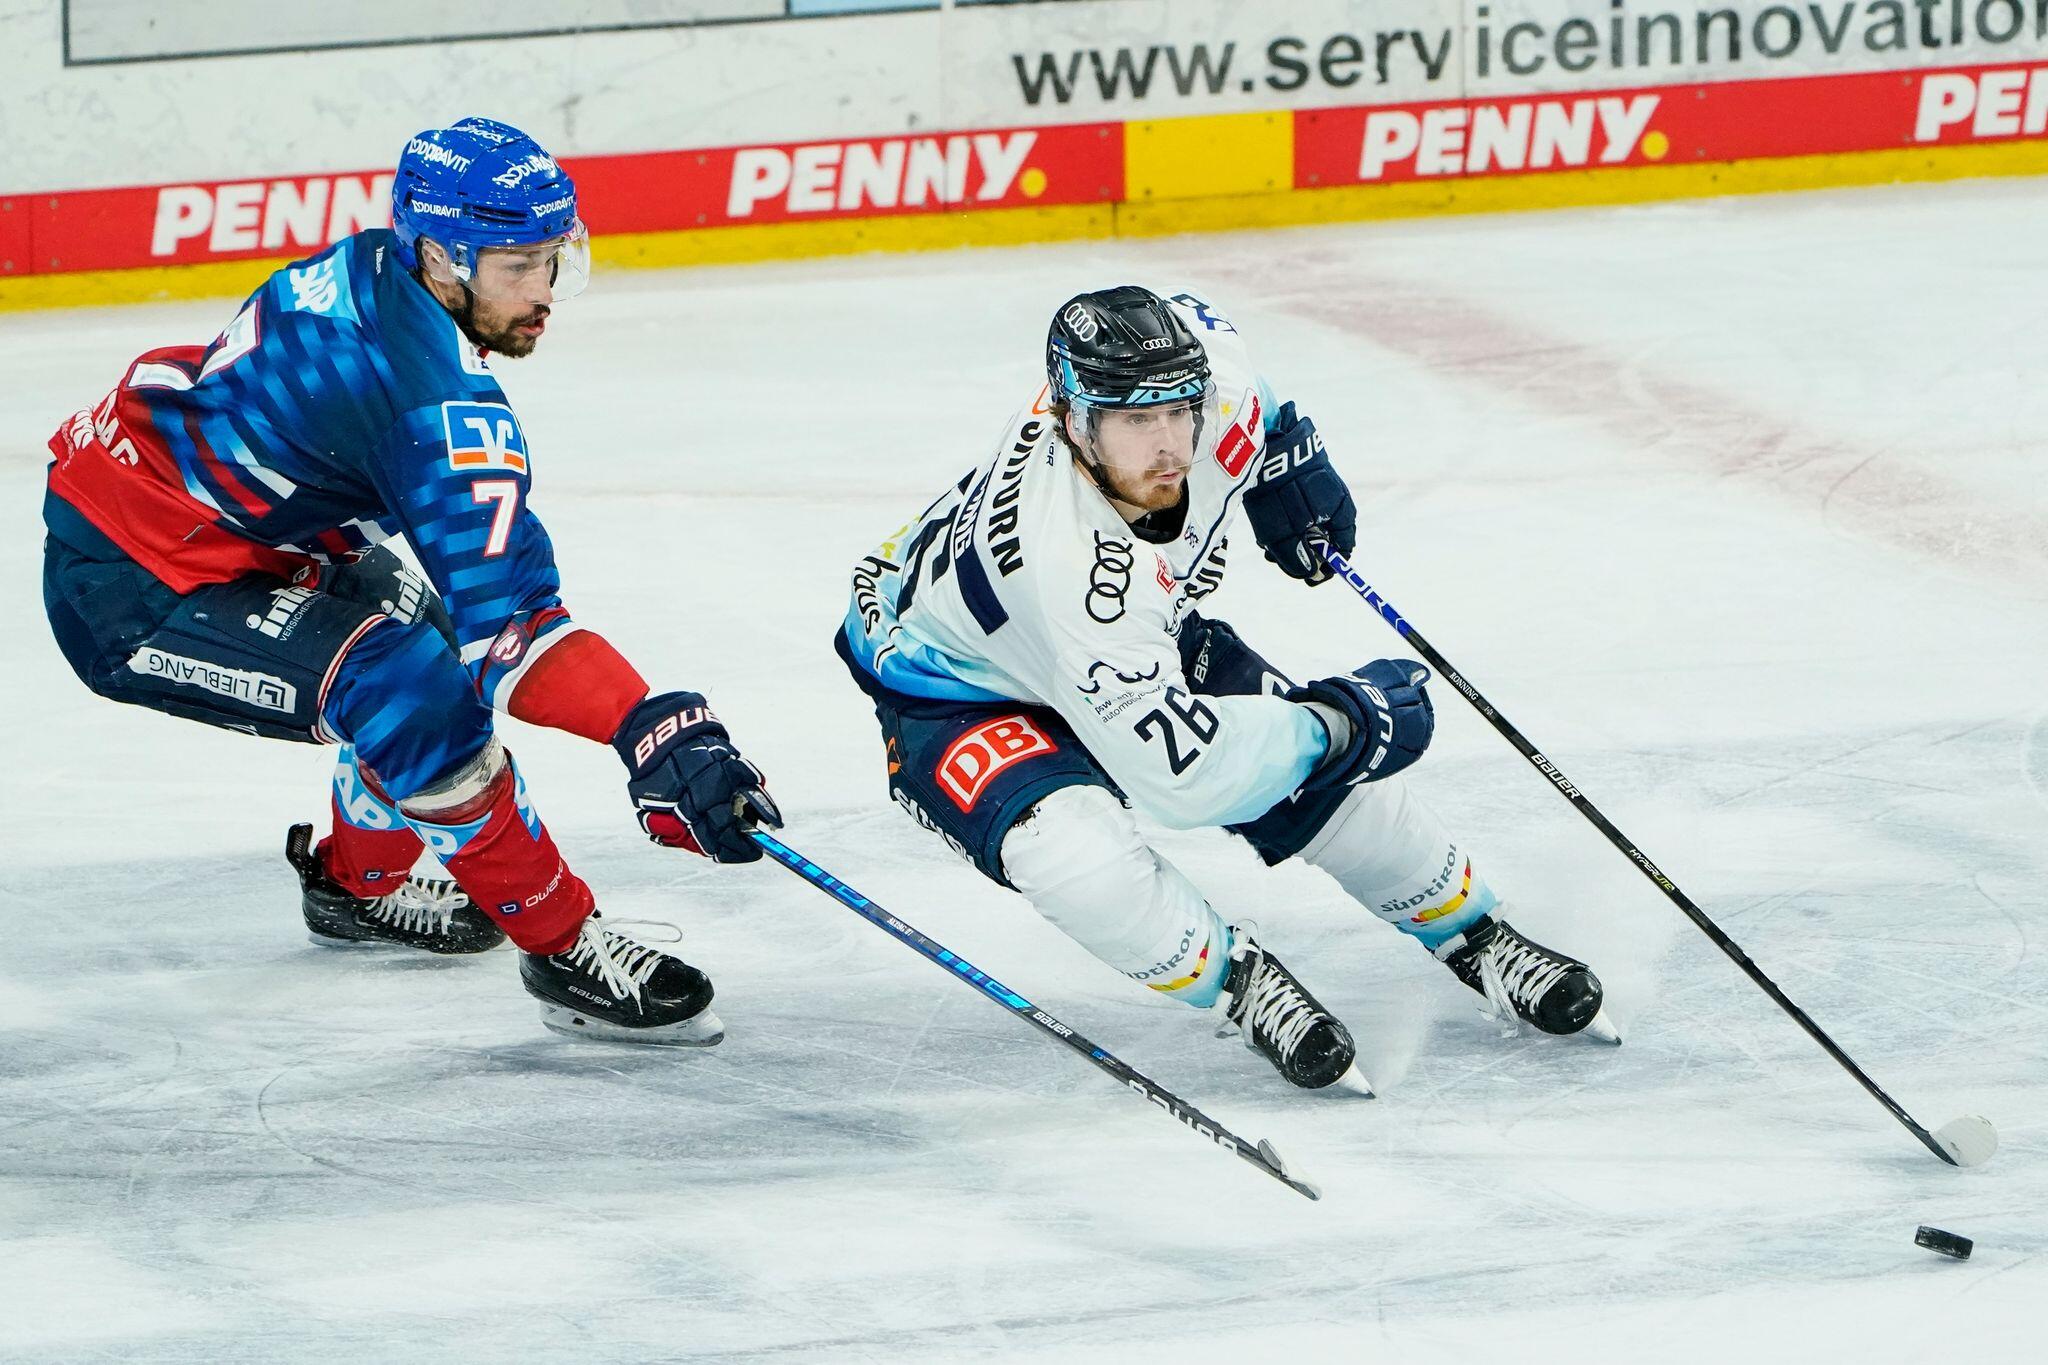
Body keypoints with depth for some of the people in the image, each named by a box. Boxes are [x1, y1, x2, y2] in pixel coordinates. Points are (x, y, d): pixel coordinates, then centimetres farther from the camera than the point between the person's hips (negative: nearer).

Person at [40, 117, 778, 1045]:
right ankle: (565, 952, -16)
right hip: (127, 598, -11)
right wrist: (658, 732, -40)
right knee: (413, 689, -27)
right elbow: (502, 623, -34)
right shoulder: (438, 399, -27)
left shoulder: (370, 273, 1)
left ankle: (356, 884, 42)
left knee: (408, 616, 26)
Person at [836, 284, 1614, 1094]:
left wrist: (1289, 459, 6)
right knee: (1069, 837, -36)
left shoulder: (1196, 358, -26)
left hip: (1142, 638, 7)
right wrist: (1339, 721, -30)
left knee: (1330, 775, -2)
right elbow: (1177, 767, -42)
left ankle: (1475, 938, 22)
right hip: (960, 691, -7)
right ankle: (1237, 980, -11)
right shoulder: (1066, 562, -45)